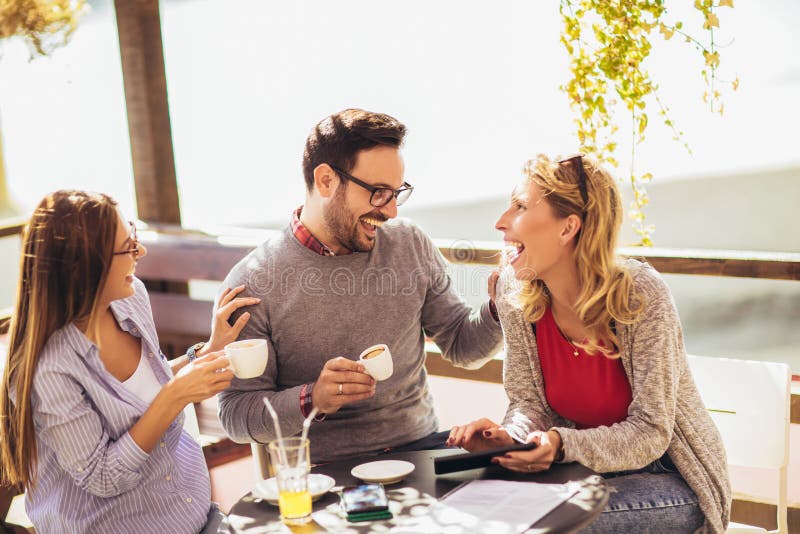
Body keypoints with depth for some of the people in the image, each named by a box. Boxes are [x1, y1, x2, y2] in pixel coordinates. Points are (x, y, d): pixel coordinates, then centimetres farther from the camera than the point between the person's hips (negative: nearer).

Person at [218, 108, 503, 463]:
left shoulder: (411, 246, 5)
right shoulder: (252, 283, -8)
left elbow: (463, 347, 12)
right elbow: (235, 413, -6)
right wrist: (312, 400, -24)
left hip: (421, 446, 5)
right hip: (324, 472, -4)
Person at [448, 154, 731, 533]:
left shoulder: (642, 296, -24)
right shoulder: (514, 291, -9)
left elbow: (649, 433, -21)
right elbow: (529, 401, -2)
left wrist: (562, 445, -37)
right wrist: (510, 435, -25)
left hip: (668, 476, -4)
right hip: (584, 467, 4)